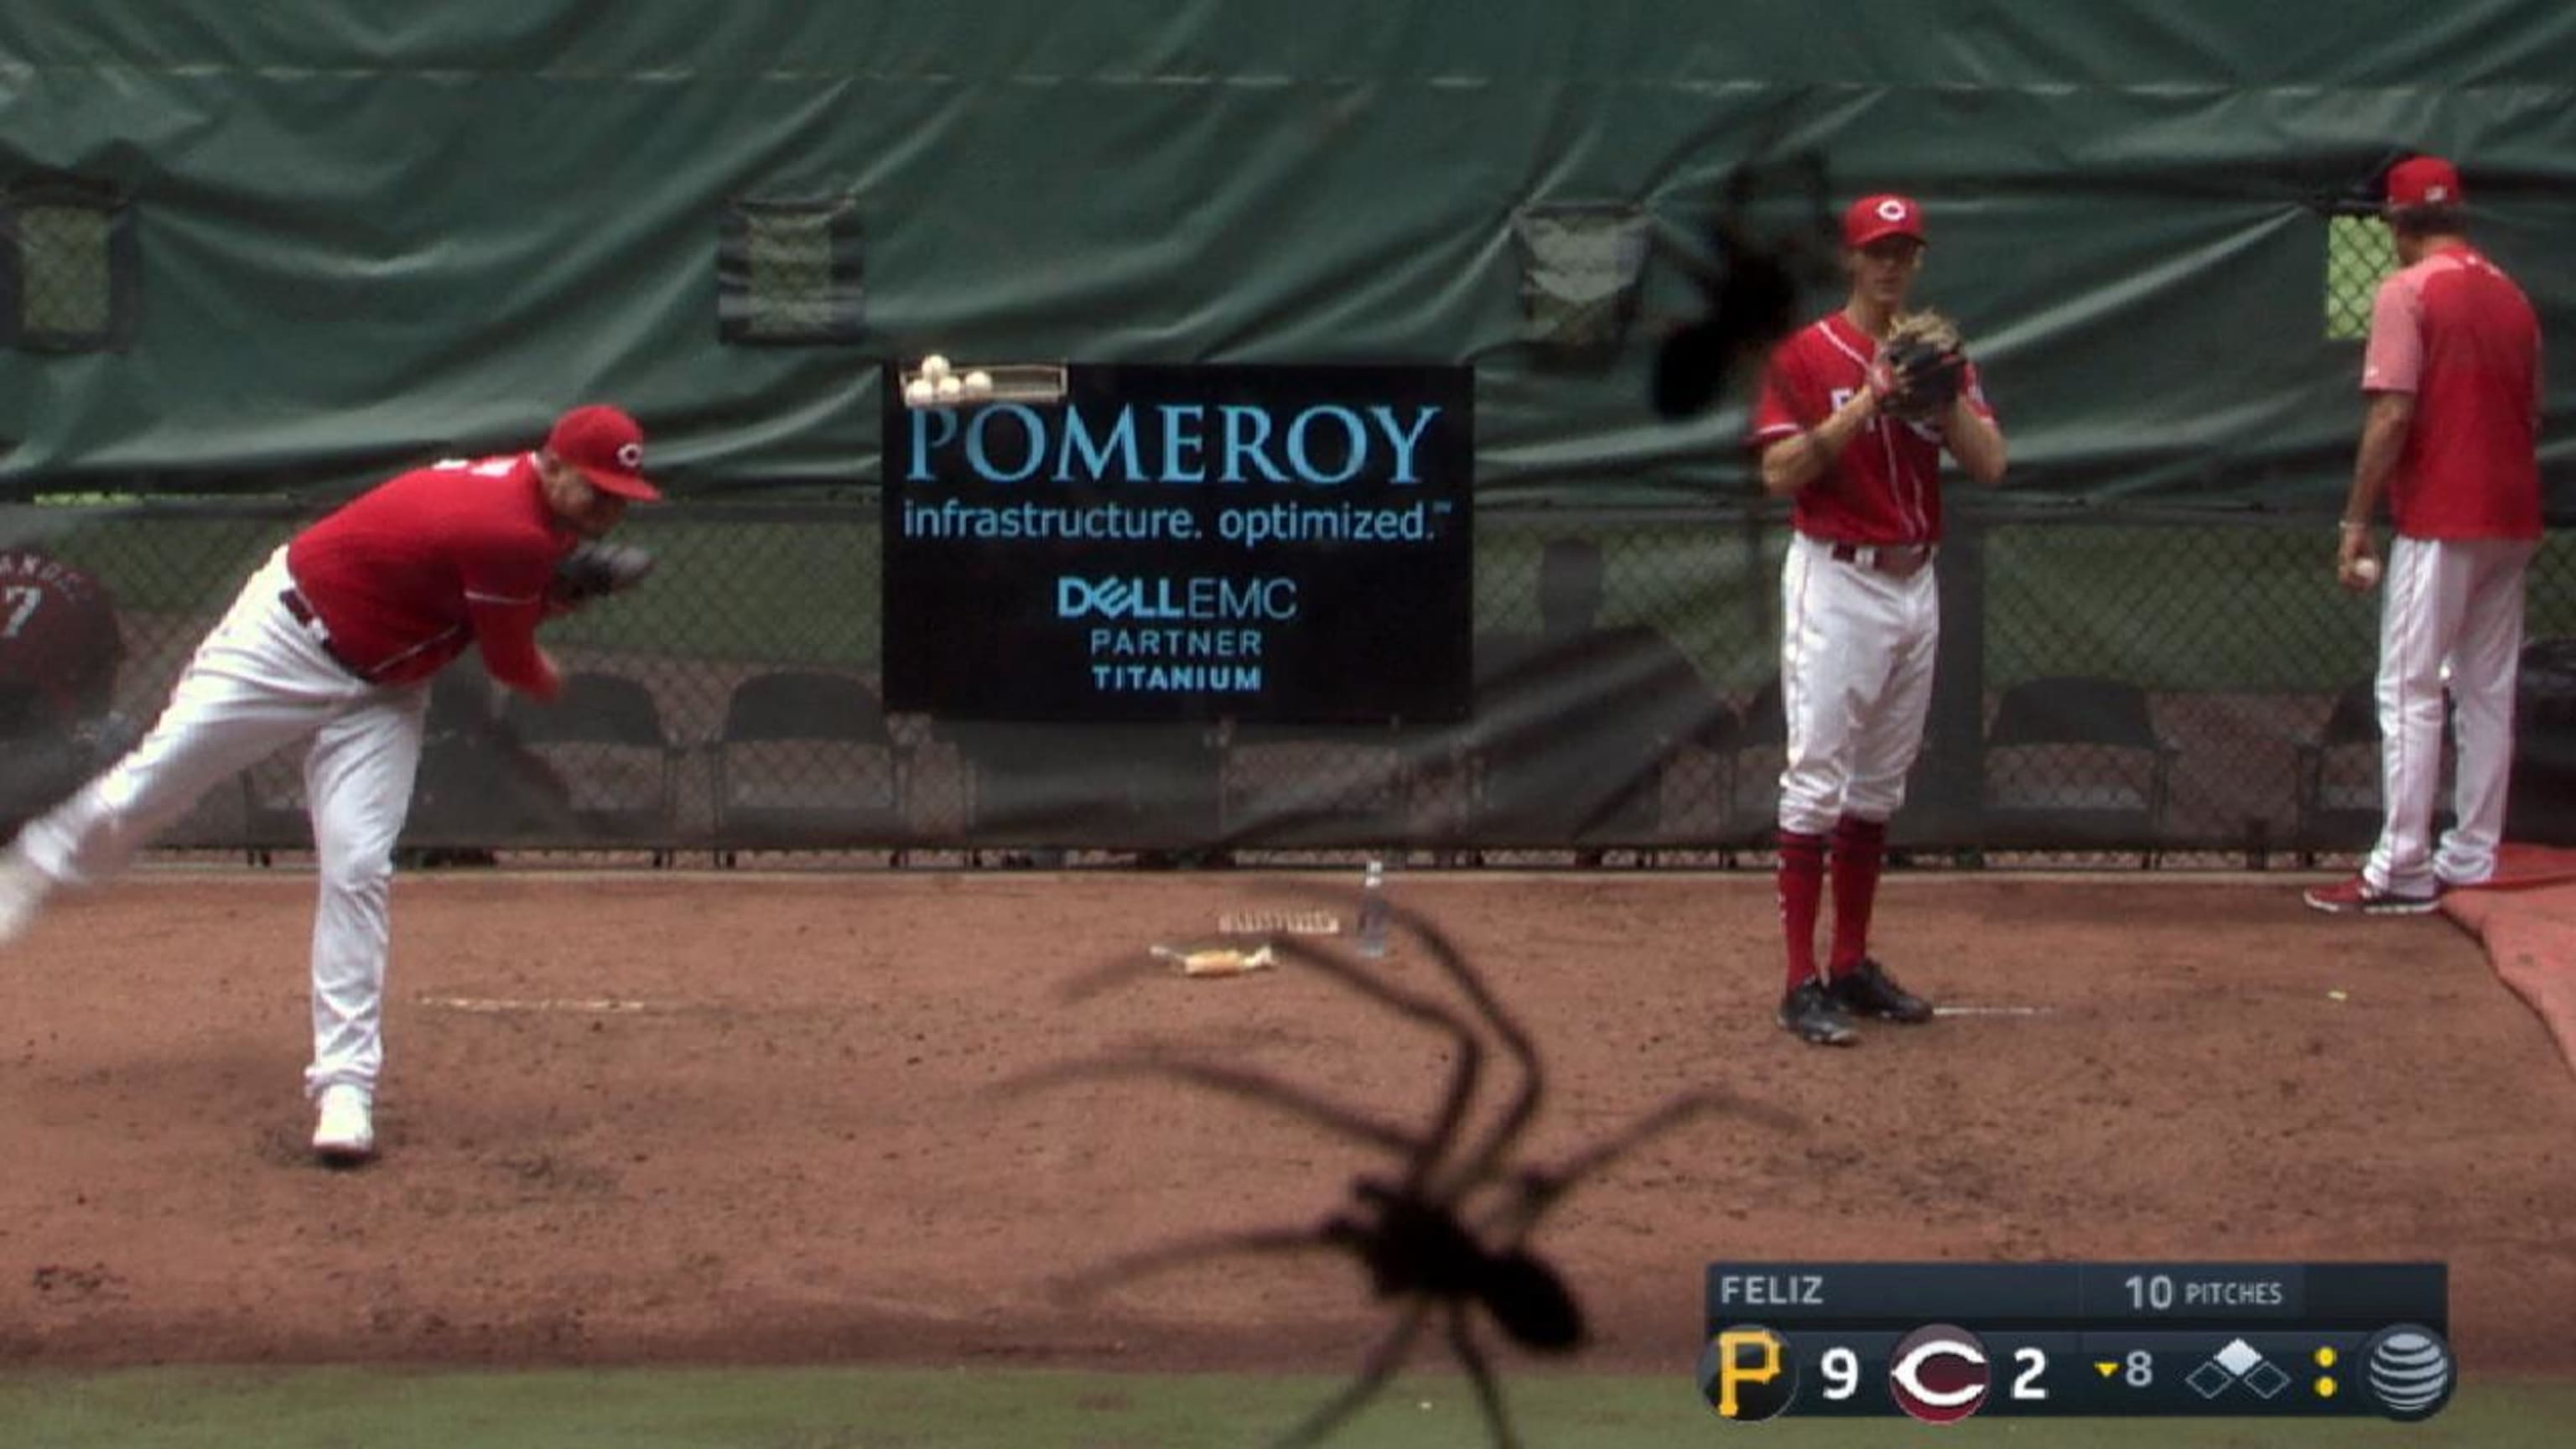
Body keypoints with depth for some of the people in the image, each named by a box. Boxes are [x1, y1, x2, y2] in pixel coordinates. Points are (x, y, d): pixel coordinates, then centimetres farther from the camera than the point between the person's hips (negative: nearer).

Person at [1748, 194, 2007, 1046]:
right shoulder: (1804, 355, -5)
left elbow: (1990, 467, 1)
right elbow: (1779, 473, -16)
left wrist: (1942, 390, -13)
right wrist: (1871, 399, -20)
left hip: (1915, 584, 6)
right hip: (1836, 583, -6)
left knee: (1880, 786, 12)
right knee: (1817, 781, -9)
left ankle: (1852, 966, 20)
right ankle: (1802, 984, -10)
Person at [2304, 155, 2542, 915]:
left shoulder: (2409, 291, -9)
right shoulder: (2513, 297, 13)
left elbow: (2391, 415, -15)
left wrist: (2356, 523, -12)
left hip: (2440, 520, -7)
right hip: (2512, 522, 7)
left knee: (2410, 693, -6)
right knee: (2489, 693, 12)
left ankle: (2402, 873, -10)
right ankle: (2471, 860, 15)